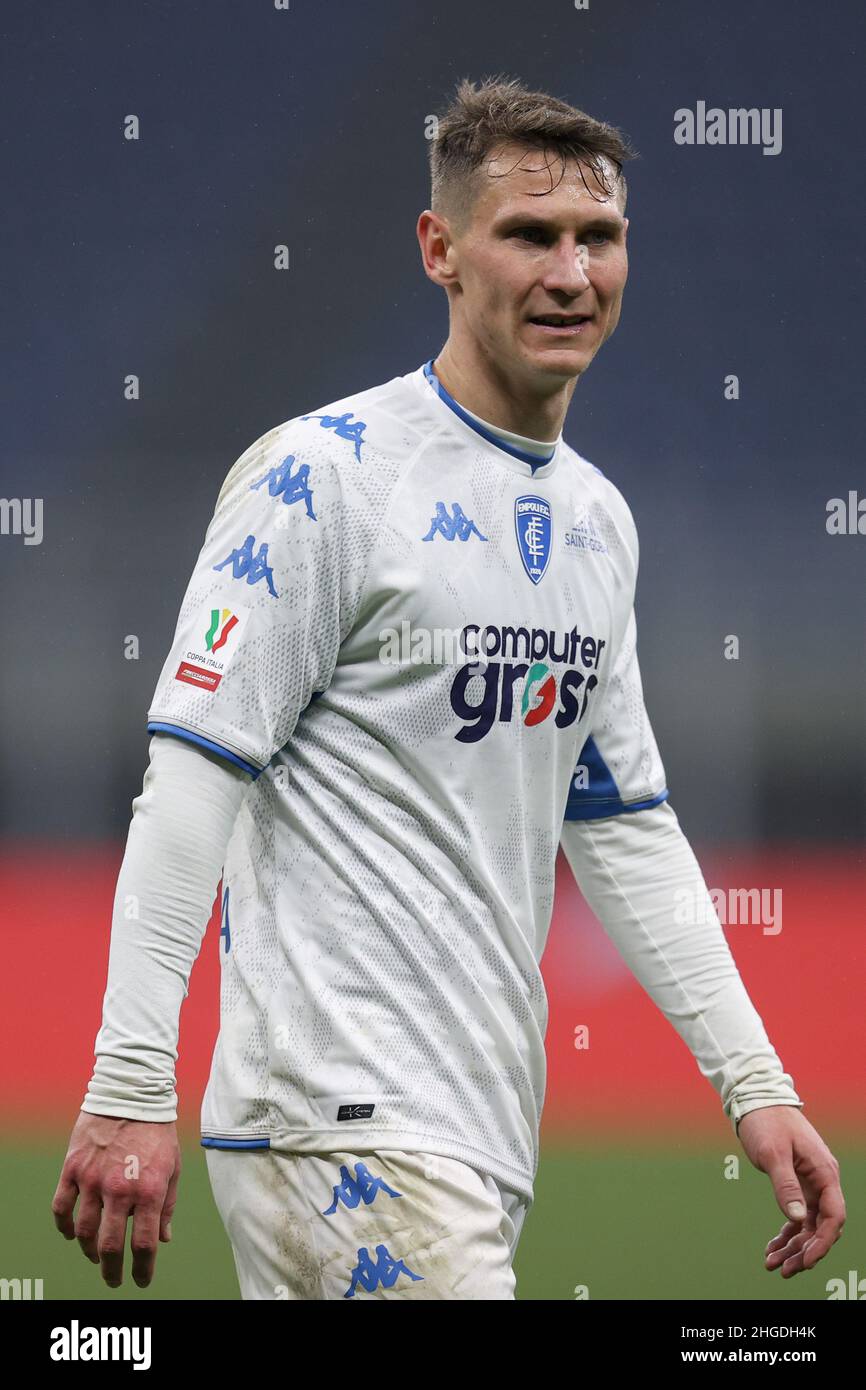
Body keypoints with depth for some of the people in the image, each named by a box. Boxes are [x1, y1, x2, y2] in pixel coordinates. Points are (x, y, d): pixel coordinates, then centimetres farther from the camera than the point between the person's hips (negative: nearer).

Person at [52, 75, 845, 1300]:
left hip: (481, 1131, 8)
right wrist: (130, 1089, -18)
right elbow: (191, 782, -12)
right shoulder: (325, 475, -8)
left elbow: (625, 829, 23)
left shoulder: (599, 520, 16)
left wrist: (754, 1081, 17)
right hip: (340, 1123, -8)